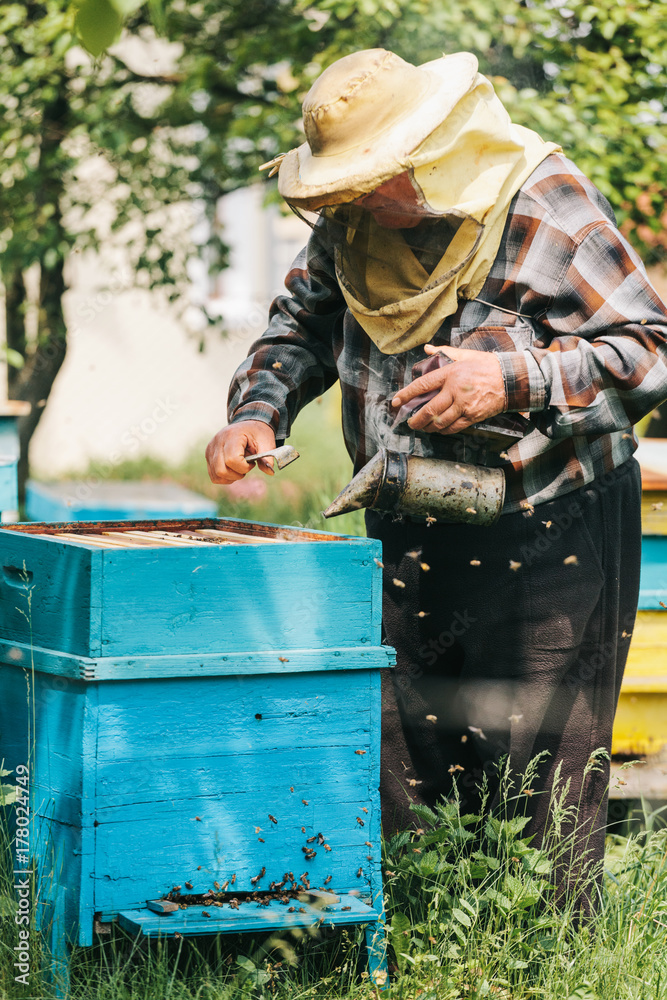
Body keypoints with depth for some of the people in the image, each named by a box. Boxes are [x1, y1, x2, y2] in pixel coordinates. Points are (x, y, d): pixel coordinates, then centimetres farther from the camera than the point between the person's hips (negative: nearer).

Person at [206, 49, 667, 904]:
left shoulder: (547, 207, -14)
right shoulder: (355, 225, 6)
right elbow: (304, 322, 23)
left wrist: (516, 379, -24)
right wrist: (258, 409, 4)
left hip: (549, 542, -6)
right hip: (409, 539, 6)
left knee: (540, 790, -3)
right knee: (400, 789, 8)